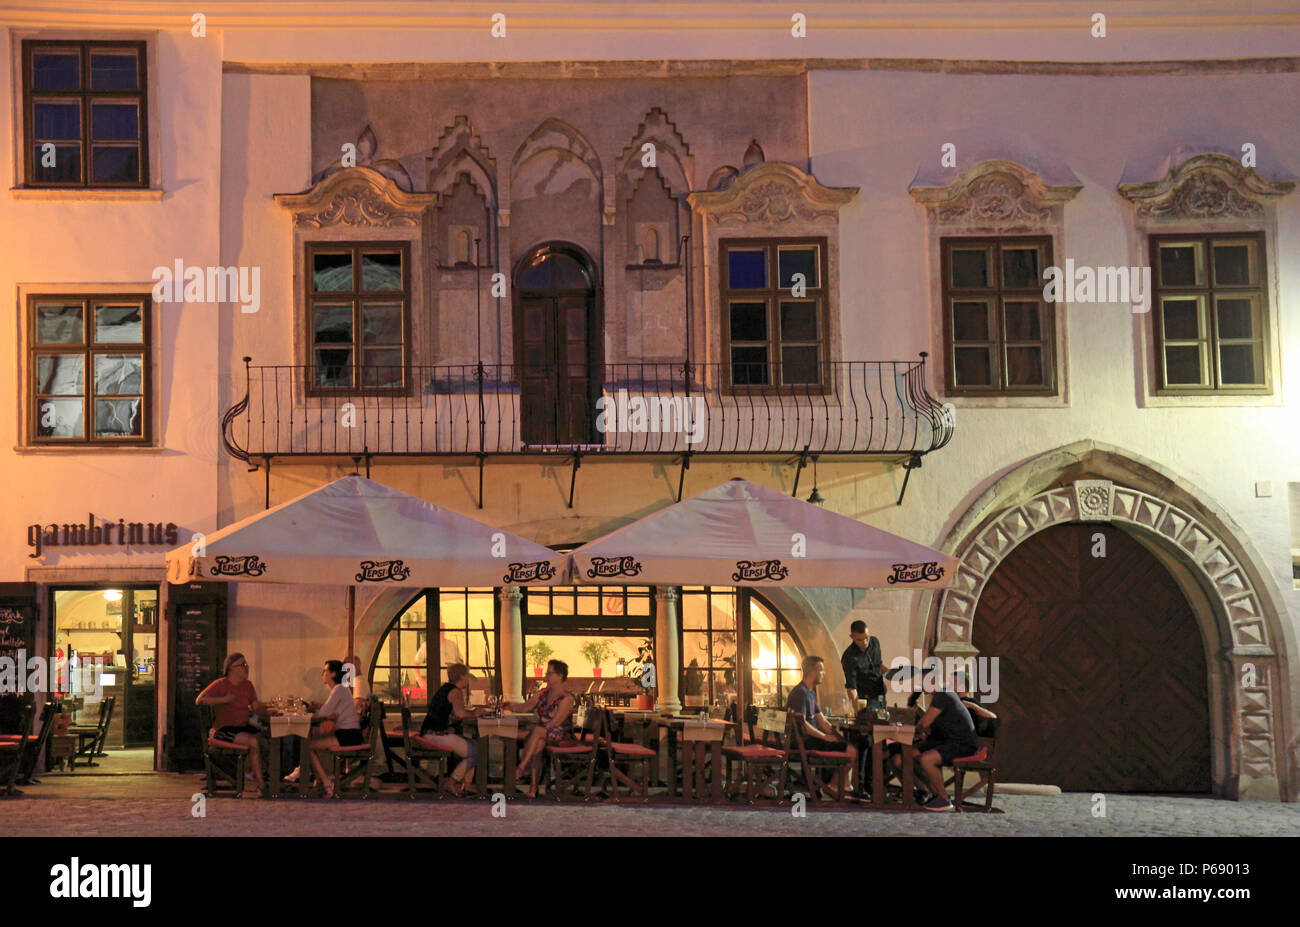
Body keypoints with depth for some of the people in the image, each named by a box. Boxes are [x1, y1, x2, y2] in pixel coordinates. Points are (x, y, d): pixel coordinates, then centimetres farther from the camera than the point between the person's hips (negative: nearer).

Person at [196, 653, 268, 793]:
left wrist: (269, 709, -8)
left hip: (243, 727, 6)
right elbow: (199, 700, -12)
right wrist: (223, 699, -16)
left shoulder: (247, 685, 15)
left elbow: (256, 708, 12)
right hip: (224, 729, -6)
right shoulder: (221, 684, -3)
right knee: (254, 742, -28)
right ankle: (261, 784, -20)